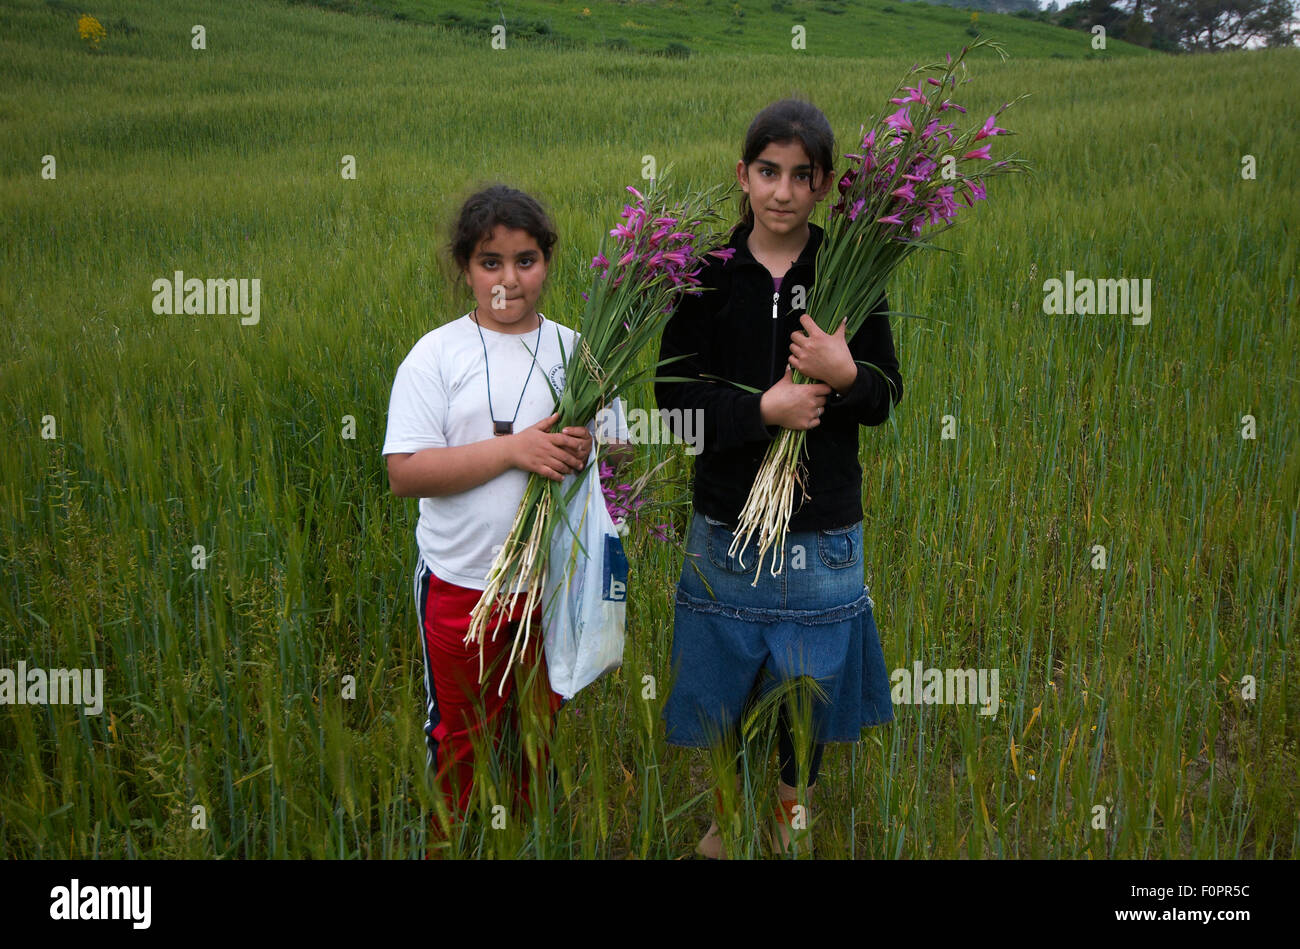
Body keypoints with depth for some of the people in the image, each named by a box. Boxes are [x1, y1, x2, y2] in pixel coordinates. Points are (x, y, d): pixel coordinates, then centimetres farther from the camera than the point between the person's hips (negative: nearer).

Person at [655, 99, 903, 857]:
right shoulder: (710, 273, -4)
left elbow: (888, 393, 0)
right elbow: (675, 391, -7)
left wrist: (845, 375, -22)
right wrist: (764, 408, -22)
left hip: (823, 523, 0)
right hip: (726, 516, 0)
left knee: (810, 677, 15)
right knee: (722, 678, 13)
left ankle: (797, 806, 41)